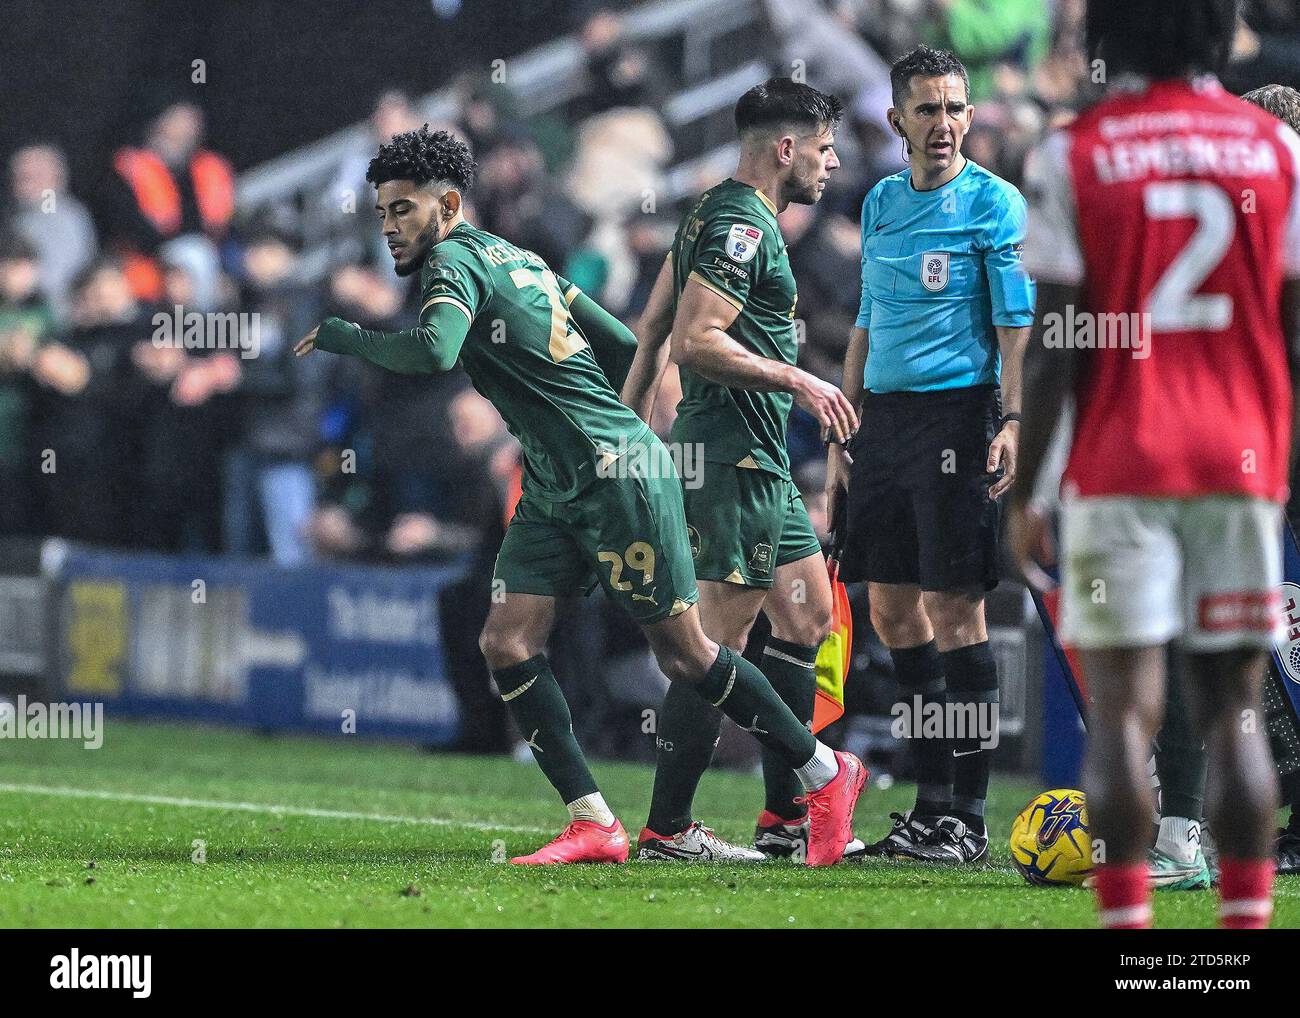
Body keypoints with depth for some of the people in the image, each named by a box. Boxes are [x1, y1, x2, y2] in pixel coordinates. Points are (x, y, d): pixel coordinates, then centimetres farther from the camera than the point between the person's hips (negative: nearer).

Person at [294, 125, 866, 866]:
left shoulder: (456, 262, -13)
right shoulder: (512, 256, 14)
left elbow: (435, 352, -34)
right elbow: (619, 340, 17)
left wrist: (342, 337, -19)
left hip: (619, 475, -10)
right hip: (555, 492, 10)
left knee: (683, 652, -1)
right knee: (508, 645, -1)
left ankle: (826, 773, 13)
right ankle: (594, 825, 0)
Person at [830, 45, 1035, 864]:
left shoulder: (994, 203, -4)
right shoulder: (881, 203, 16)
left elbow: (1016, 319, -8)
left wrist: (1012, 421, -19)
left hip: (955, 413, -7)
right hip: (884, 419, 7)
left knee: (954, 607, -7)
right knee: (891, 605, 7)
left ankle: (968, 818, -4)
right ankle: (934, 800, 16)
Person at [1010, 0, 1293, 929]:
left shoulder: (1075, 156, -5)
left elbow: (1053, 348, -6)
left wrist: (1022, 496, 1)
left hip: (1121, 465, -2)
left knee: (1125, 711, -1)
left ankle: (1127, 922, -7)